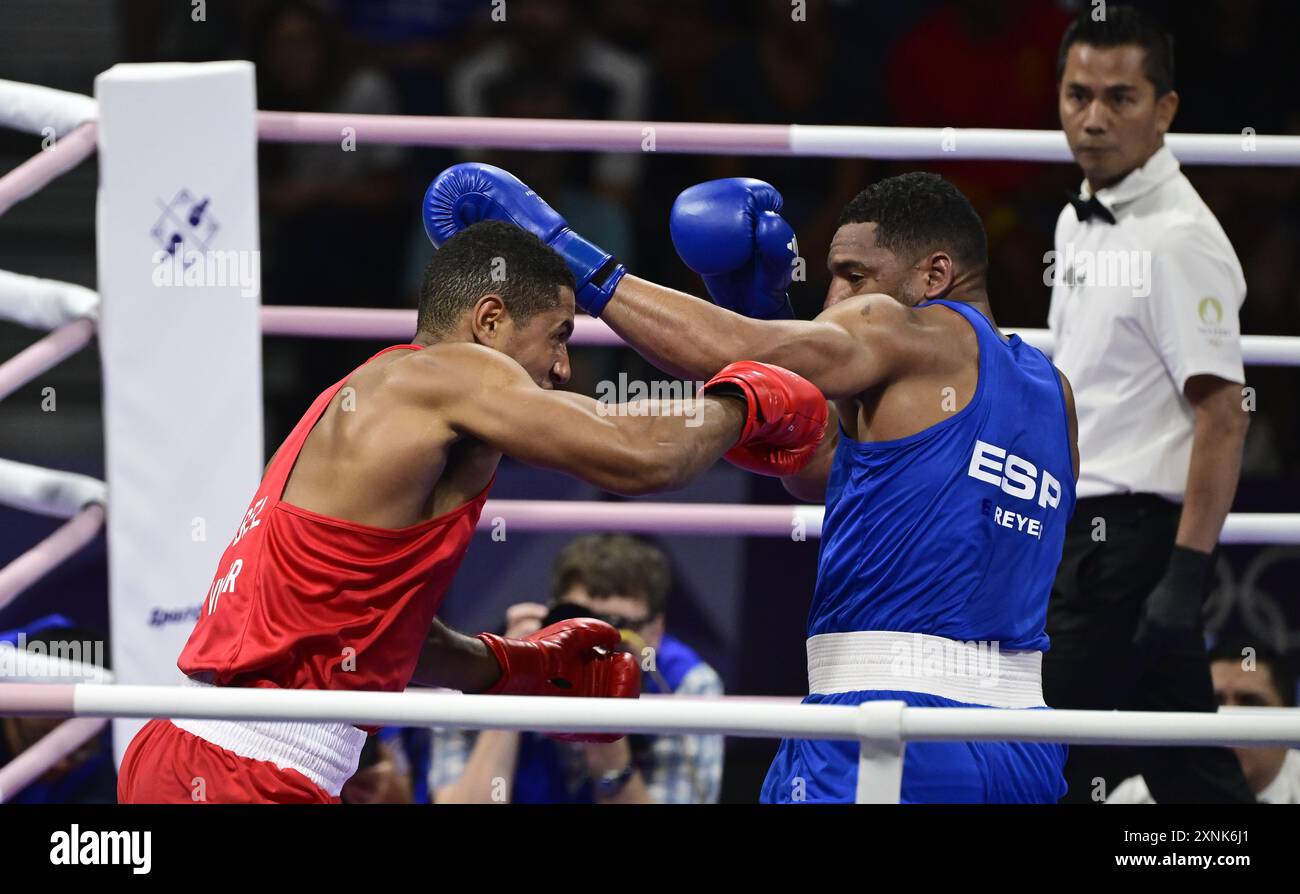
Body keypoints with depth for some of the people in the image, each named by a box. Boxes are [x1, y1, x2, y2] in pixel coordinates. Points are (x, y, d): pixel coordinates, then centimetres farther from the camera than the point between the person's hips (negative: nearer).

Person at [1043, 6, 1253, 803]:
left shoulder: (1181, 239, -14)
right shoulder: (1079, 223, 14)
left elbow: (1223, 414, -19)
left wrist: (1188, 575, -24)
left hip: (1132, 534, -9)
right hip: (1084, 526, 9)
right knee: (1192, 775, 9)